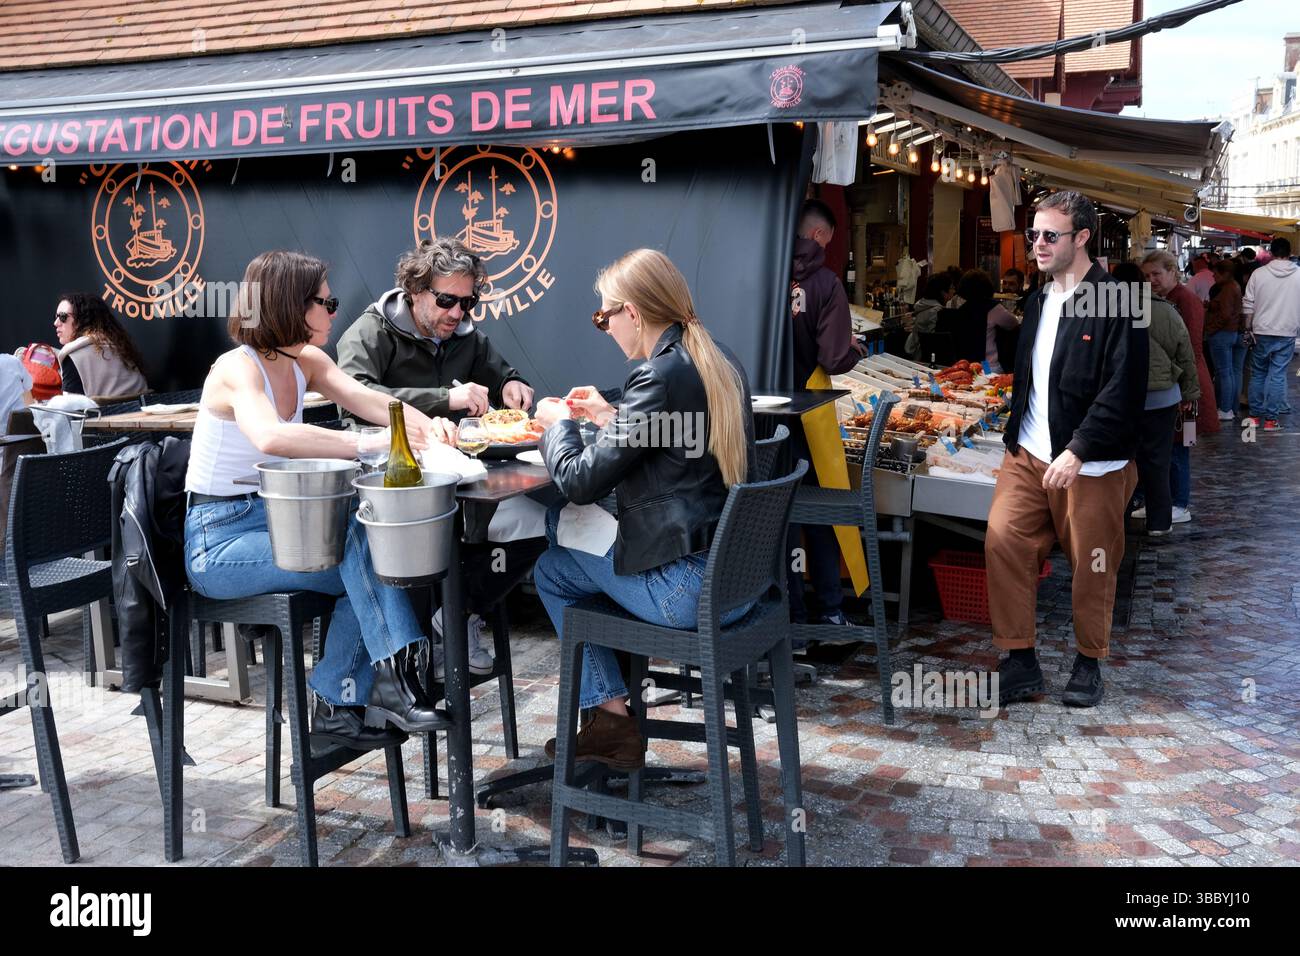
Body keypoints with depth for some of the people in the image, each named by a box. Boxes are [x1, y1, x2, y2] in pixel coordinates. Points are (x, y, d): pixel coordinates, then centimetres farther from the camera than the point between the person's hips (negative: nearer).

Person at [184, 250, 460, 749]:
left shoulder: (306, 362, 5)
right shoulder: (238, 369, -20)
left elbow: (367, 399, -9)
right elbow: (270, 436, -42)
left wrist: (426, 426, -29)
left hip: (274, 522, 8)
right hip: (218, 544, -7)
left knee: (369, 558, -17)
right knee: (360, 545, -25)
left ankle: (338, 704, -6)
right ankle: (393, 678, -18)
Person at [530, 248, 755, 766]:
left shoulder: (661, 375, -19)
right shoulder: (719, 362, 9)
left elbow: (580, 480, -16)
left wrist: (558, 422, 2)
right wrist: (610, 417, 20)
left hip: (692, 589, -9)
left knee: (552, 571, 13)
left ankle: (611, 718, 19)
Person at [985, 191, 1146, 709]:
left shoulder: (1116, 303, -12)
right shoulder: (1039, 300, 12)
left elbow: (1122, 391, -17)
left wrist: (1078, 451, -22)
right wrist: (1015, 433, 13)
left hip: (1091, 465, -6)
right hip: (1028, 453, 6)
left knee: (1092, 567, 6)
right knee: (1002, 541, -7)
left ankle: (1089, 662, 27)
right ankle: (1020, 661, 4)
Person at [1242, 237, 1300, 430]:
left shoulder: (1258, 273, -4)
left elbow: (1248, 305, -2)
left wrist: (1248, 328, 8)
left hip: (1262, 332, 0)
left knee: (1257, 373, 13)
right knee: (1277, 375, 3)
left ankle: (1255, 415, 16)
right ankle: (1270, 418, 3)